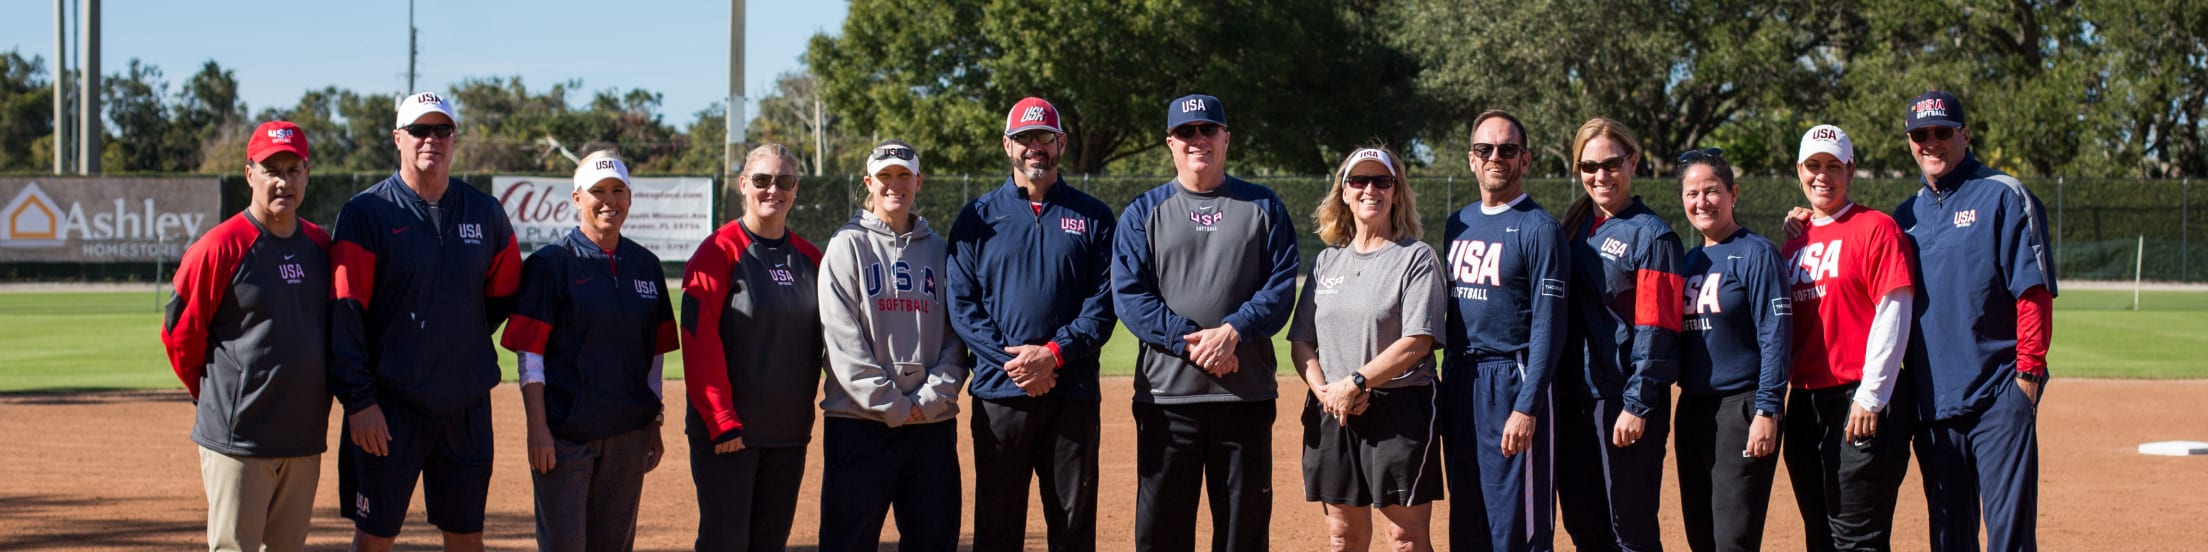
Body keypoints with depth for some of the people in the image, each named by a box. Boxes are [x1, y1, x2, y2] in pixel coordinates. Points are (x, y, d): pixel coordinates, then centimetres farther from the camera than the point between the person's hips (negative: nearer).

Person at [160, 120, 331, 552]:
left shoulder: (320, 245, 9)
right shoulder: (220, 246, -9)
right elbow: (179, 334, -4)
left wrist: (307, 404, 14)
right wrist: (219, 401, 6)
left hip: (305, 438, 6)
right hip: (238, 438, -6)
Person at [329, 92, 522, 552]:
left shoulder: (486, 214, 6)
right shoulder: (366, 213, -6)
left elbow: (504, 295, 18)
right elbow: (345, 314, -10)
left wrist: (459, 342, 9)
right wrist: (359, 400, -15)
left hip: (467, 405, 4)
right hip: (389, 406, -4)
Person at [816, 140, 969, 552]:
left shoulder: (939, 251, 13)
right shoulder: (848, 245, 3)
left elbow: (956, 335, 9)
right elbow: (842, 338, -6)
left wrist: (934, 396, -7)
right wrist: (890, 403, -12)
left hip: (933, 422, 3)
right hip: (860, 419, -3)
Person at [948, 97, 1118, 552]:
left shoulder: (1093, 216, 9)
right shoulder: (978, 217, 8)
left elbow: (1104, 303, 1)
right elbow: (962, 304, 1)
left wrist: (1053, 353, -14)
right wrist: (1012, 362, -12)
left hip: (1073, 394, 0)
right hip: (999, 392, 0)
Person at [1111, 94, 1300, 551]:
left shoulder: (1263, 207, 10)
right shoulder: (1143, 213, 8)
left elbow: (1281, 286, 0)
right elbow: (1129, 295, -3)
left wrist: (1232, 331, -16)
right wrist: (1189, 341, -15)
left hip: (1246, 393, 1)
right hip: (1165, 393, 0)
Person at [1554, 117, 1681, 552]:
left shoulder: (1651, 234, -6)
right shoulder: (1575, 226, 13)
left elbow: (1656, 328, -12)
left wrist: (1638, 404, -16)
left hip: (1624, 401, -6)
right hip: (1574, 398, 7)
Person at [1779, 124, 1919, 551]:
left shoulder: (1876, 228, -4)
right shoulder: (1796, 237, 16)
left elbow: (1893, 317, -11)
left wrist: (1870, 397, -15)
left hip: (1860, 402, -7)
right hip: (1804, 401, 7)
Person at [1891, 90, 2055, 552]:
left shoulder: (2002, 196, 0)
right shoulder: (1907, 215, 15)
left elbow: (2034, 290, -7)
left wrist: (2028, 373, -12)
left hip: (1998, 394, -5)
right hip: (1932, 397, 5)